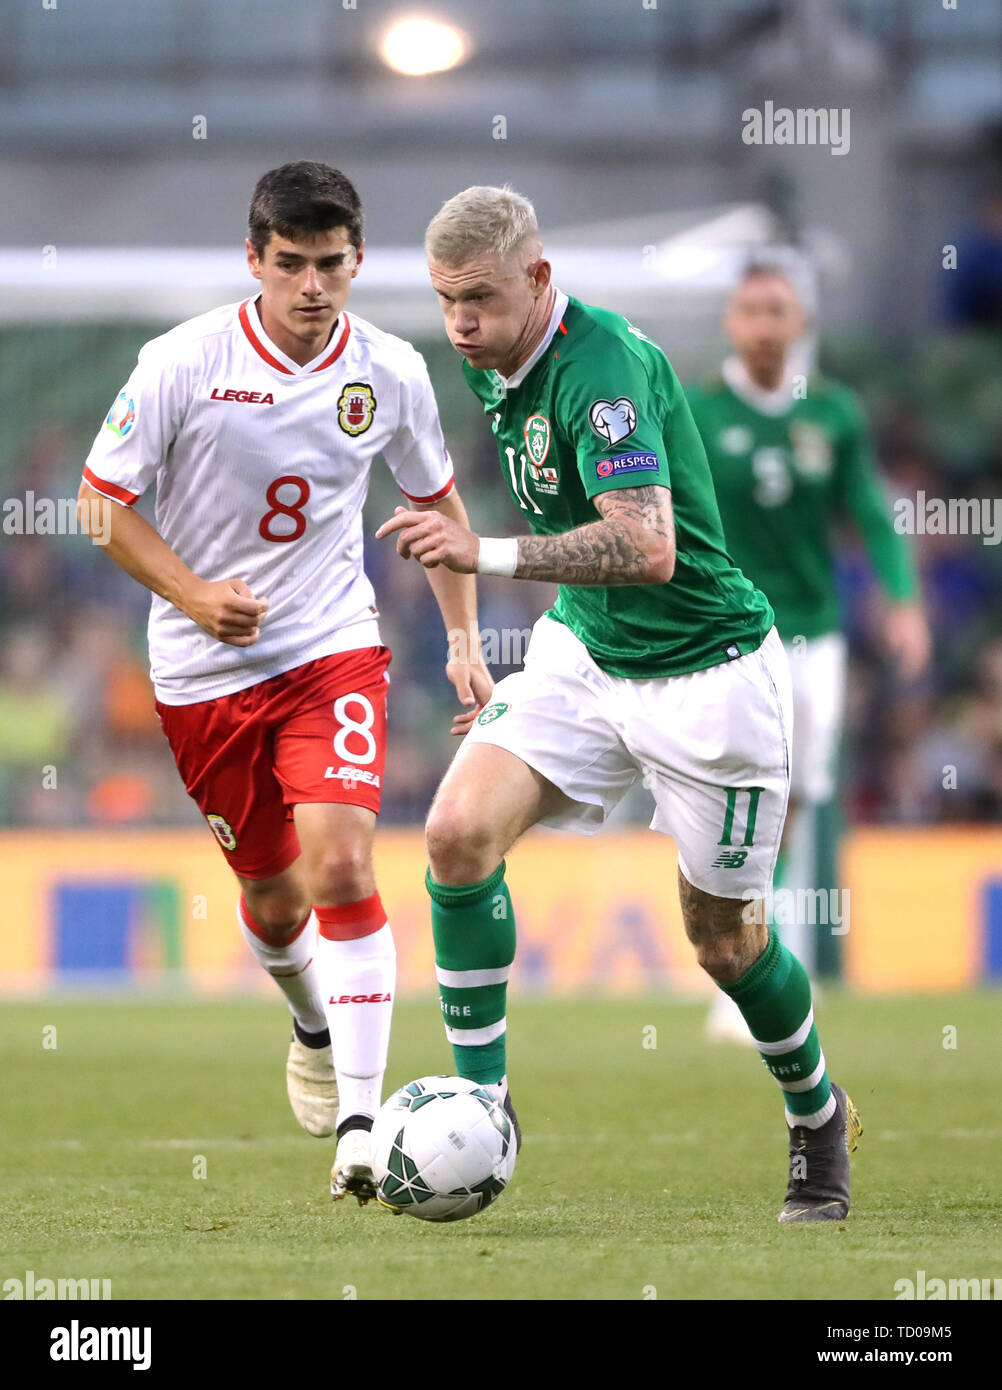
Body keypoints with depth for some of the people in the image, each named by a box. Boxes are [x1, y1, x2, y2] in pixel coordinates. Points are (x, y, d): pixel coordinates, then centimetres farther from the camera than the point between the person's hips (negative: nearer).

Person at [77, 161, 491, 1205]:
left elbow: (437, 502, 13)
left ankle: (359, 1121, -18)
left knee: (340, 863, -20)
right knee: (272, 895, 11)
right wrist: (193, 594, -18)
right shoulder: (183, 363, -13)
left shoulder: (389, 374, -4)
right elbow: (102, 497, -5)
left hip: (331, 648, 0)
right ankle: (314, 1024, 47)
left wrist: (464, 641, 8)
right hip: (202, 668, 0)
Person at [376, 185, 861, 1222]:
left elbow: (648, 547, -37)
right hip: (583, 655, 7)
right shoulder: (497, 368, 2)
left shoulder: (602, 365, -26)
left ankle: (817, 1116, 32)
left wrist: (488, 554, -43)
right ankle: (481, 1099, -7)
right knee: (460, 831, -16)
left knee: (724, 943, 4)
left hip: (703, 671, -7)